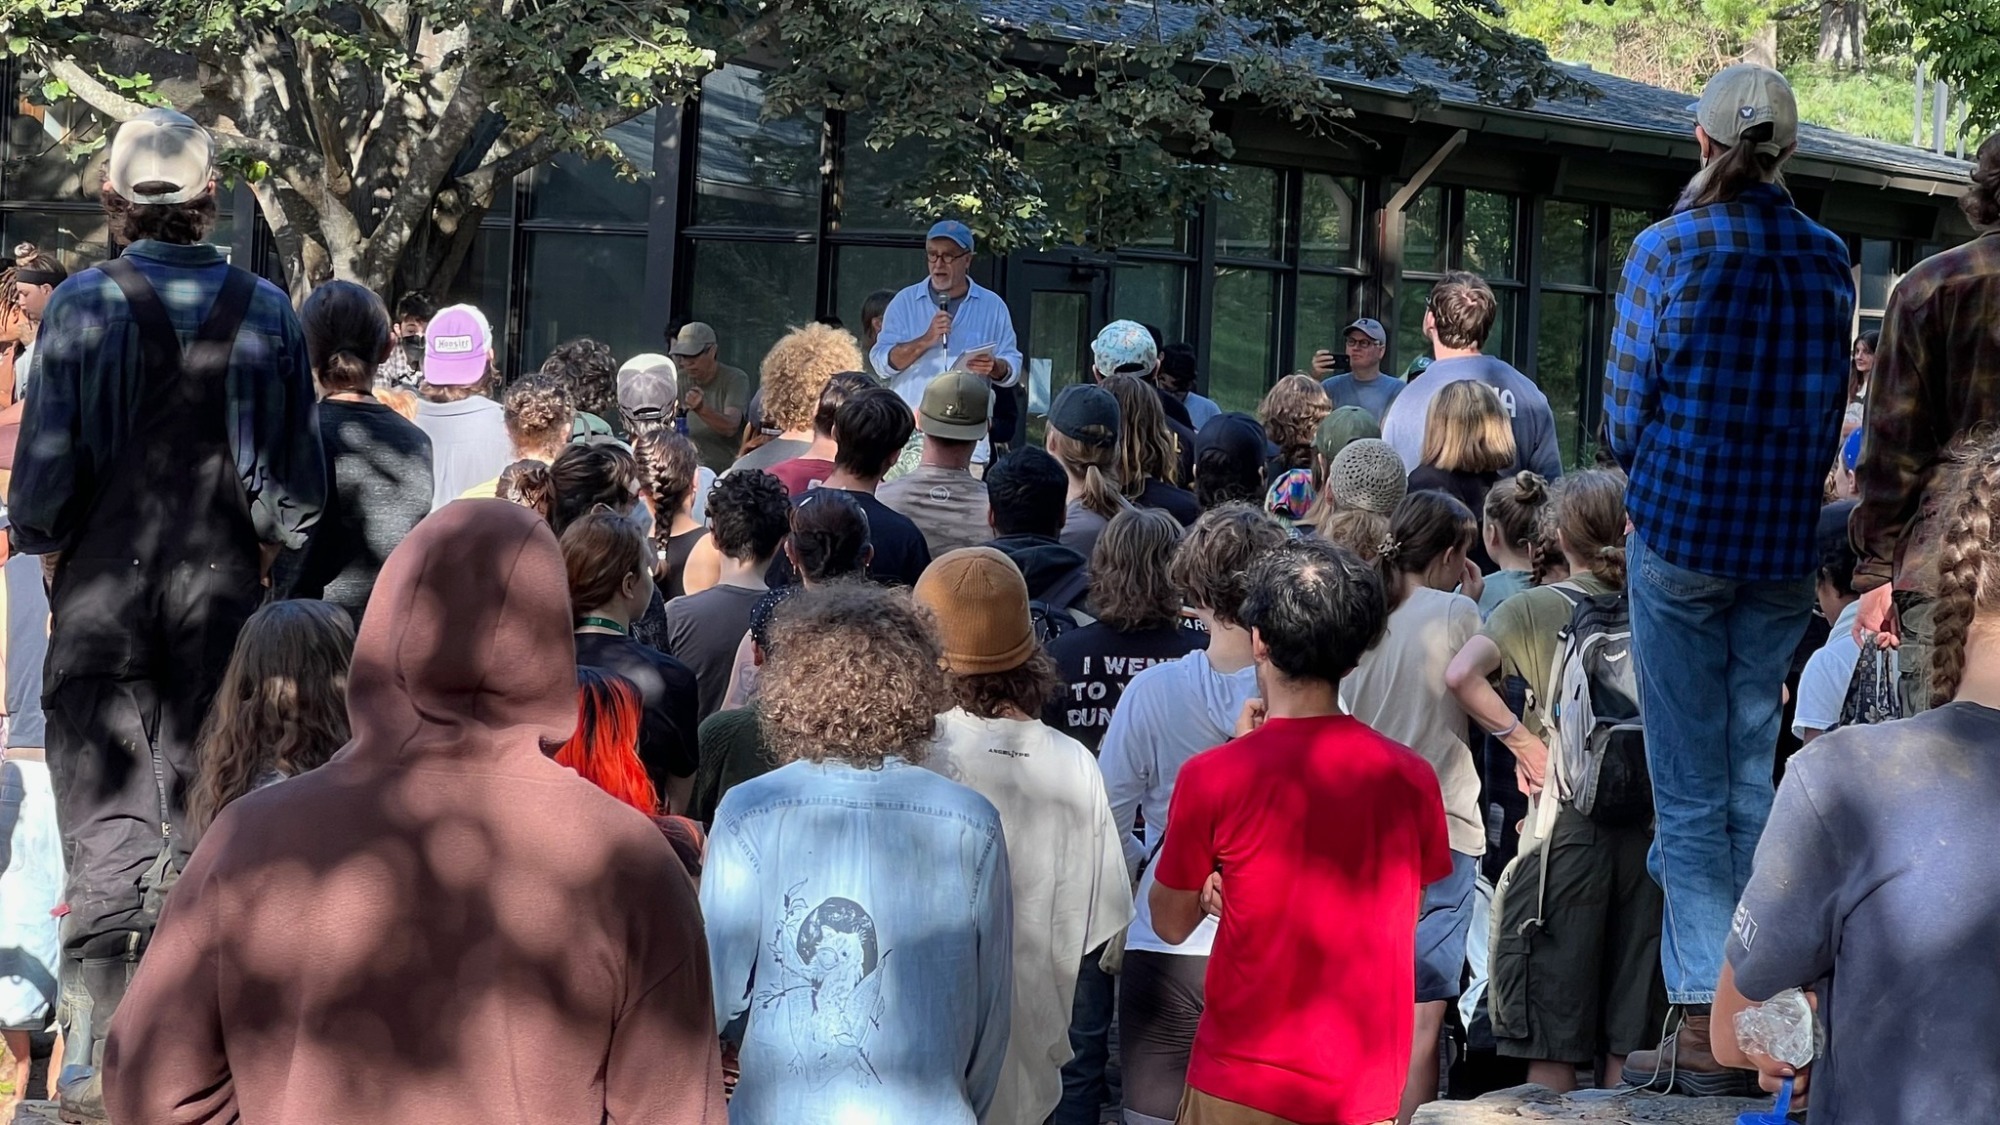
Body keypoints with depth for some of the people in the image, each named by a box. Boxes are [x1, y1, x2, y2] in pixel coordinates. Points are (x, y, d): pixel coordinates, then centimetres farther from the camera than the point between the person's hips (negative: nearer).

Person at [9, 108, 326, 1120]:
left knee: (106, 821, 4)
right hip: (221, 596, 2)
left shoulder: (82, 306, -9)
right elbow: (297, 484, -1)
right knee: (199, 823, 12)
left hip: (101, 589, -2)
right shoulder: (264, 313, -3)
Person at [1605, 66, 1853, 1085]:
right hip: (1786, 544, 3)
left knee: (1690, 789, 1)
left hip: (1679, 533, -3)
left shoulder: (1664, 252, -9)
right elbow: (1832, 409, 8)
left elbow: (1625, 410, -4)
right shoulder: (1827, 261, 1)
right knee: (1756, 777, 12)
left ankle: (1702, 1026, 0)